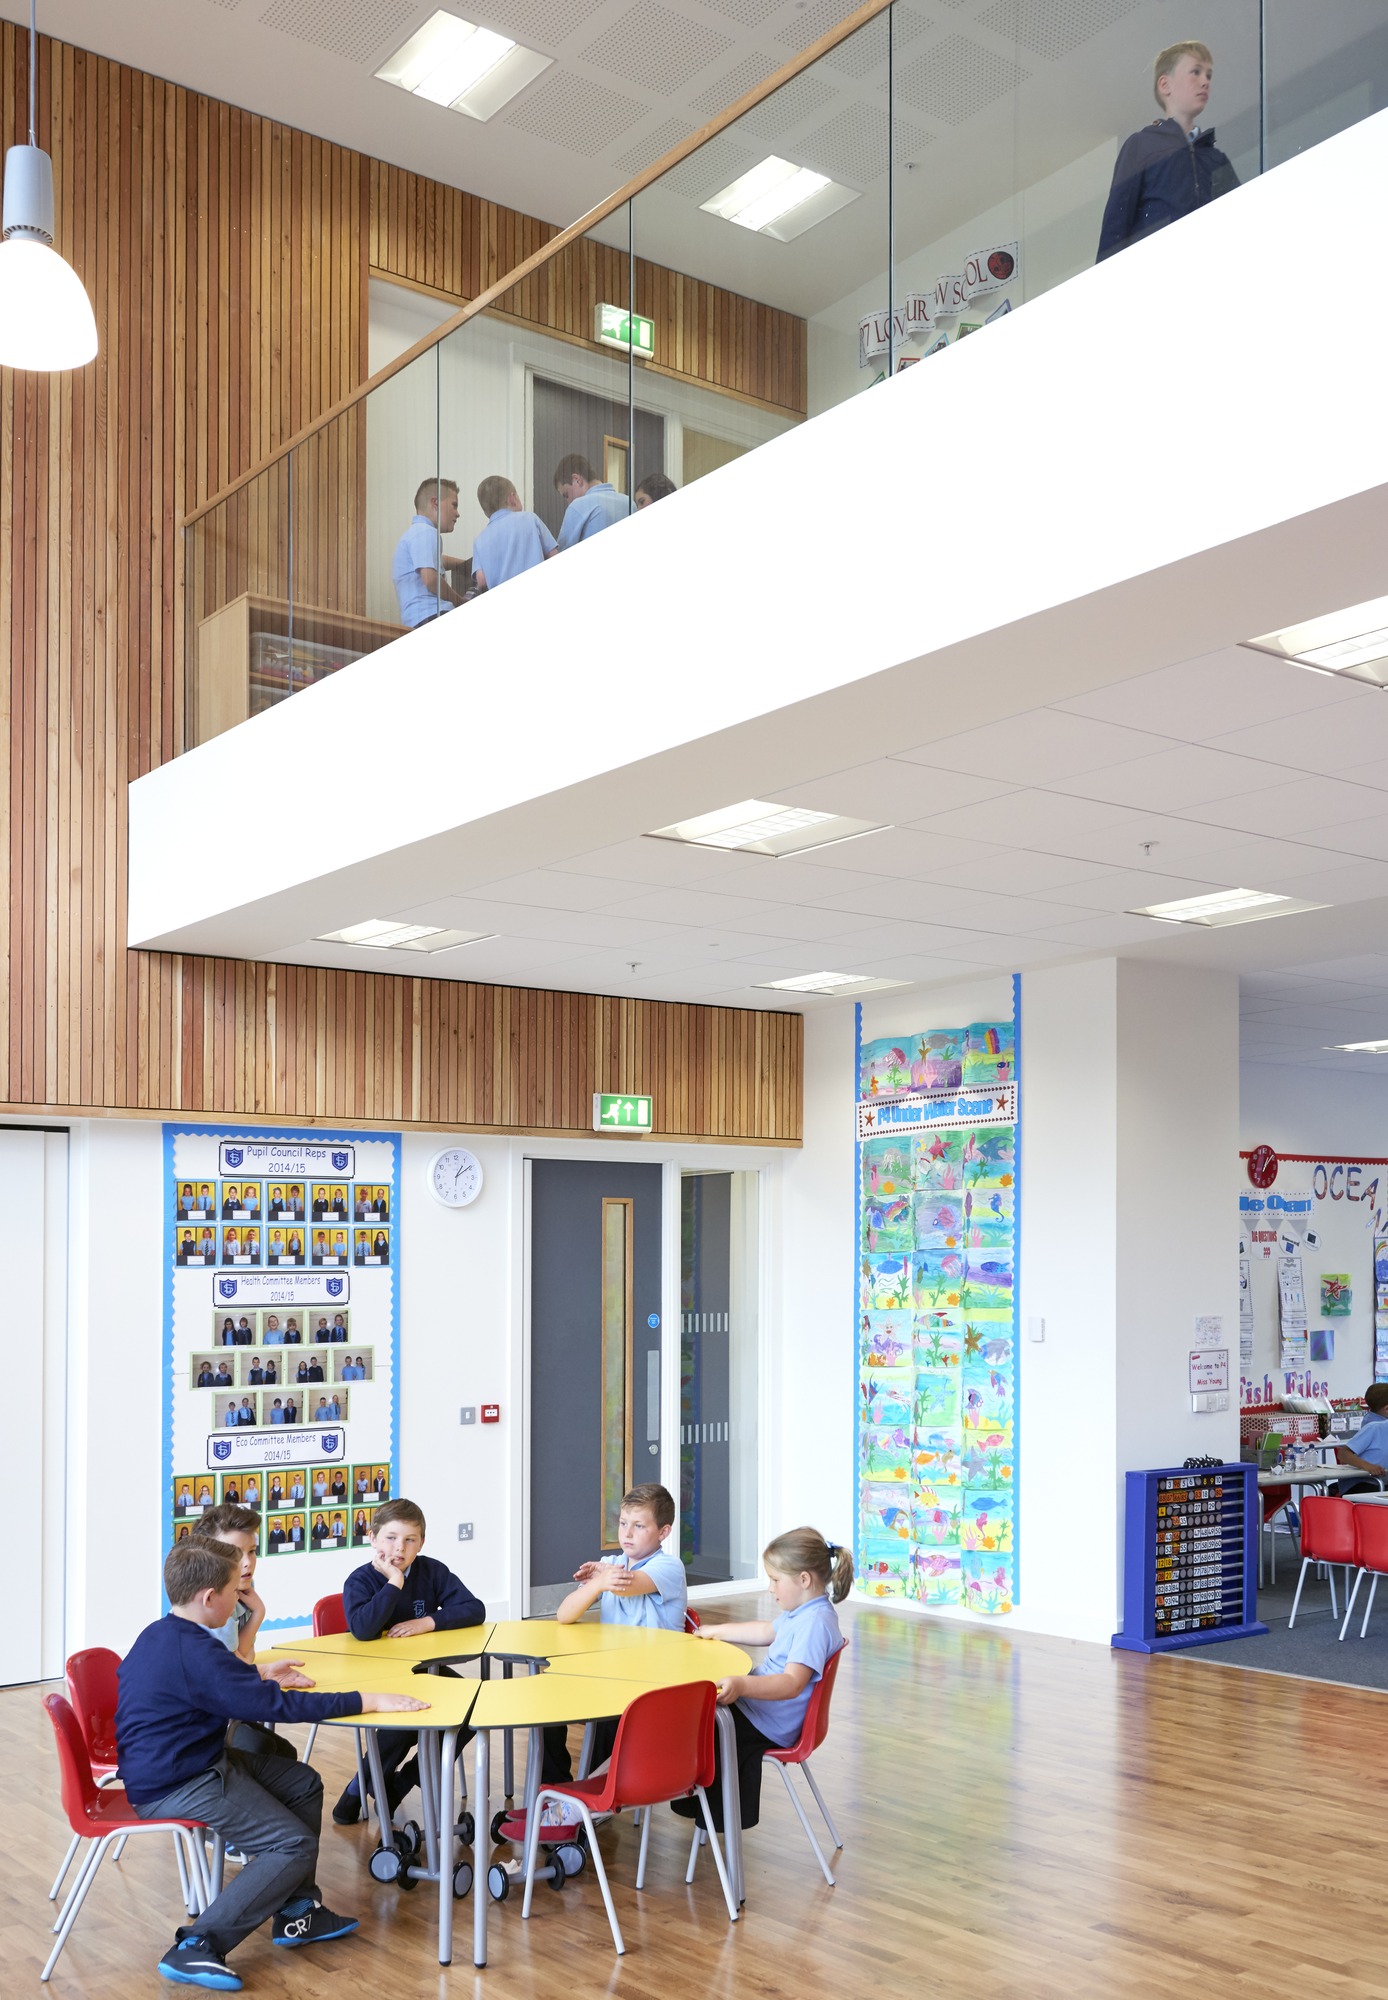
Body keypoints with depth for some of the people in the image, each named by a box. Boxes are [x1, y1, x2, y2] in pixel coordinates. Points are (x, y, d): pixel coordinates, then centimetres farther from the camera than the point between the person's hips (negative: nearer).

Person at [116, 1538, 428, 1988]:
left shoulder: (161, 1636, 6)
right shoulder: (195, 1652, -27)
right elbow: (278, 1705, -27)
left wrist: (260, 1677, 21)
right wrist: (367, 1701, -24)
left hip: (181, 1765, 11)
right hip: (175, 1788, -11)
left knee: (303, 1784, 14)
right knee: (294, 1845, -14)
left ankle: (297, 1912, 22)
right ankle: (196, 1948, -11)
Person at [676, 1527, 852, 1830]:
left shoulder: (815, 1623, -26)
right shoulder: (802, 1612, 7)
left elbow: (792, 1683, -37)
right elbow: (766, 1632, 27)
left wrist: (742, 1685, -50)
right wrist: (717, 1631, 32)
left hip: (768, 1725, -11)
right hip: (760, 1704, 11)